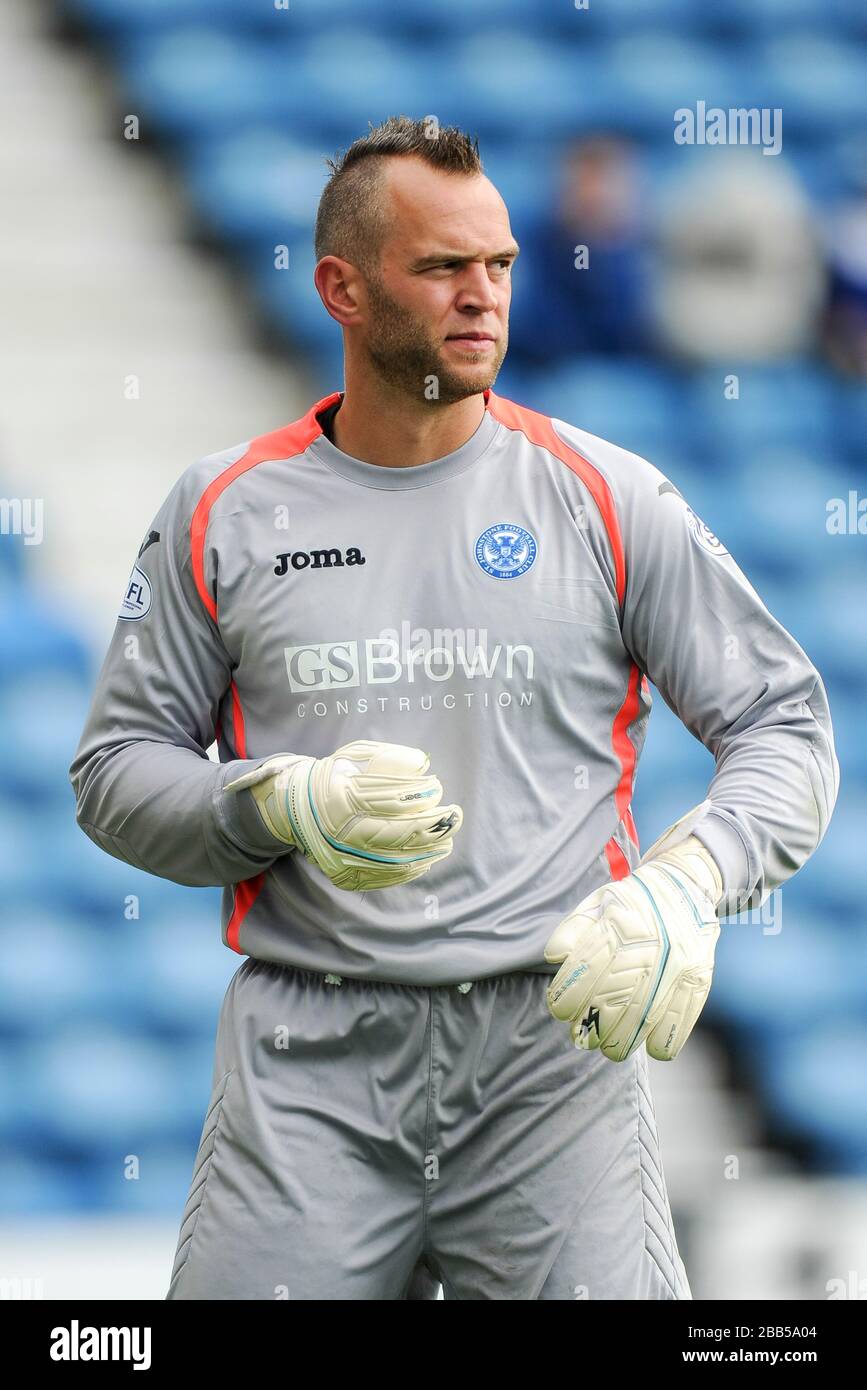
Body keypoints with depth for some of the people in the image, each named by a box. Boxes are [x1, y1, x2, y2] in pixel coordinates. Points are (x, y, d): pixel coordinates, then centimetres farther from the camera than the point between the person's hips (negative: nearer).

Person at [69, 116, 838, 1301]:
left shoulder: (610, 500, 4)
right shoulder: (227, 512, 7)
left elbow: (787, 728, 5)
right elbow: (116, 773, 9)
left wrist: (682, 889, -14)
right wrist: (289, 806, -11)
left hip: (553, 1036, -1)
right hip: (308, 1051, 1)